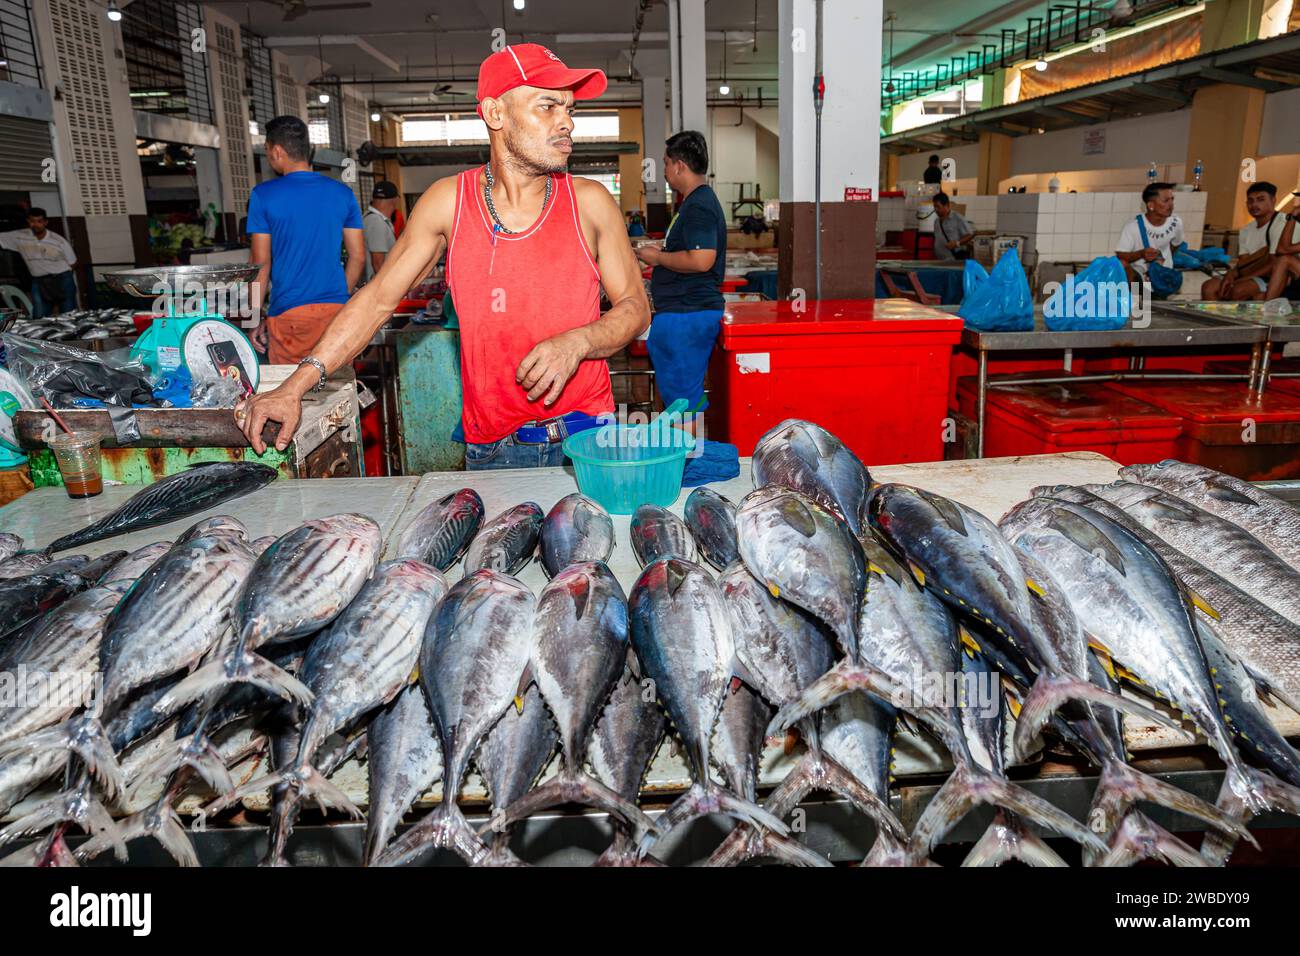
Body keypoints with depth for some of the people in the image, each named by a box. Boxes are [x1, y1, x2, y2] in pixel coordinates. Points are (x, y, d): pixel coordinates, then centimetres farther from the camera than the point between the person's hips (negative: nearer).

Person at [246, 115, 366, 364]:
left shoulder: (263, 195, -3)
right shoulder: (342, 193, 6)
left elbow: (261, 263, -3)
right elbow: (358, 256, 7)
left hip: (288, 312, -3)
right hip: (336, 308, 3)